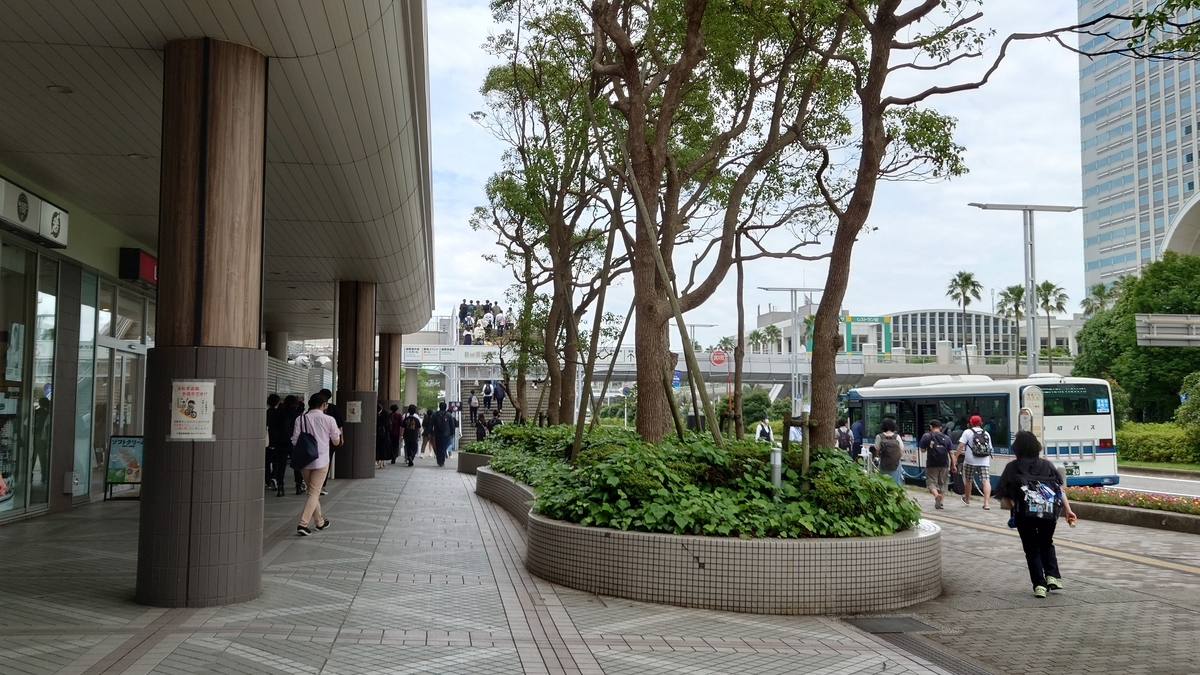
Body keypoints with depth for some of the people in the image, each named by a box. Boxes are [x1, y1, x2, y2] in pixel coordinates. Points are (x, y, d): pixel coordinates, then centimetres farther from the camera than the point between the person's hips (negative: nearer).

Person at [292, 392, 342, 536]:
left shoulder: (301, 419, -2)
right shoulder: (329, 420, -7)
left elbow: (295, 441, -2)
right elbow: (336, 442, 2)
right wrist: (338, 432, 21)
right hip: (321, 460, -3)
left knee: (313, 491, 18)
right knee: (314, 493, 1)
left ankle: (320, 521, 29)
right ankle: (303, 524, -10)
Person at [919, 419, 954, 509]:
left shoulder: (927, 436, -2)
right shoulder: (946, 438, 5)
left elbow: (923, 450, -3)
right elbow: (951, 452, 2)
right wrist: (953, 465, 7)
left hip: (932, 464, -2)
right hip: (944, 464, 2)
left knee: (931, 482, 4)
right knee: (943, 483, 14)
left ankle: (936, 494, -25)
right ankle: (939, 503, 11)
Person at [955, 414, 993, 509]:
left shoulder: (968, 432, -2)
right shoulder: (986, 434, 13)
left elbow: (961, 445, -11)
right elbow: (989, 449, 20)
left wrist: (956, 457, -7)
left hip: (970, 461, -2)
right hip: (984, 462, 3)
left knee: (968, 480, 16)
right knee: (986, 481, -5)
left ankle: (967, 500, 33)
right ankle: (986, 503, -16)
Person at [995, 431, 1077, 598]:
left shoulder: (1012, 468, 5)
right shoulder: (1046, 465, 11)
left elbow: (1004, 498, 1)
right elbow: (1060, 489, 4)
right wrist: (1068, 510, 5)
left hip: (1024, 515, -2)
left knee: (1032, 549, 11)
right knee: (1046, 544, 26)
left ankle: (1039, 585, 5)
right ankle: (1052, 576, 12)